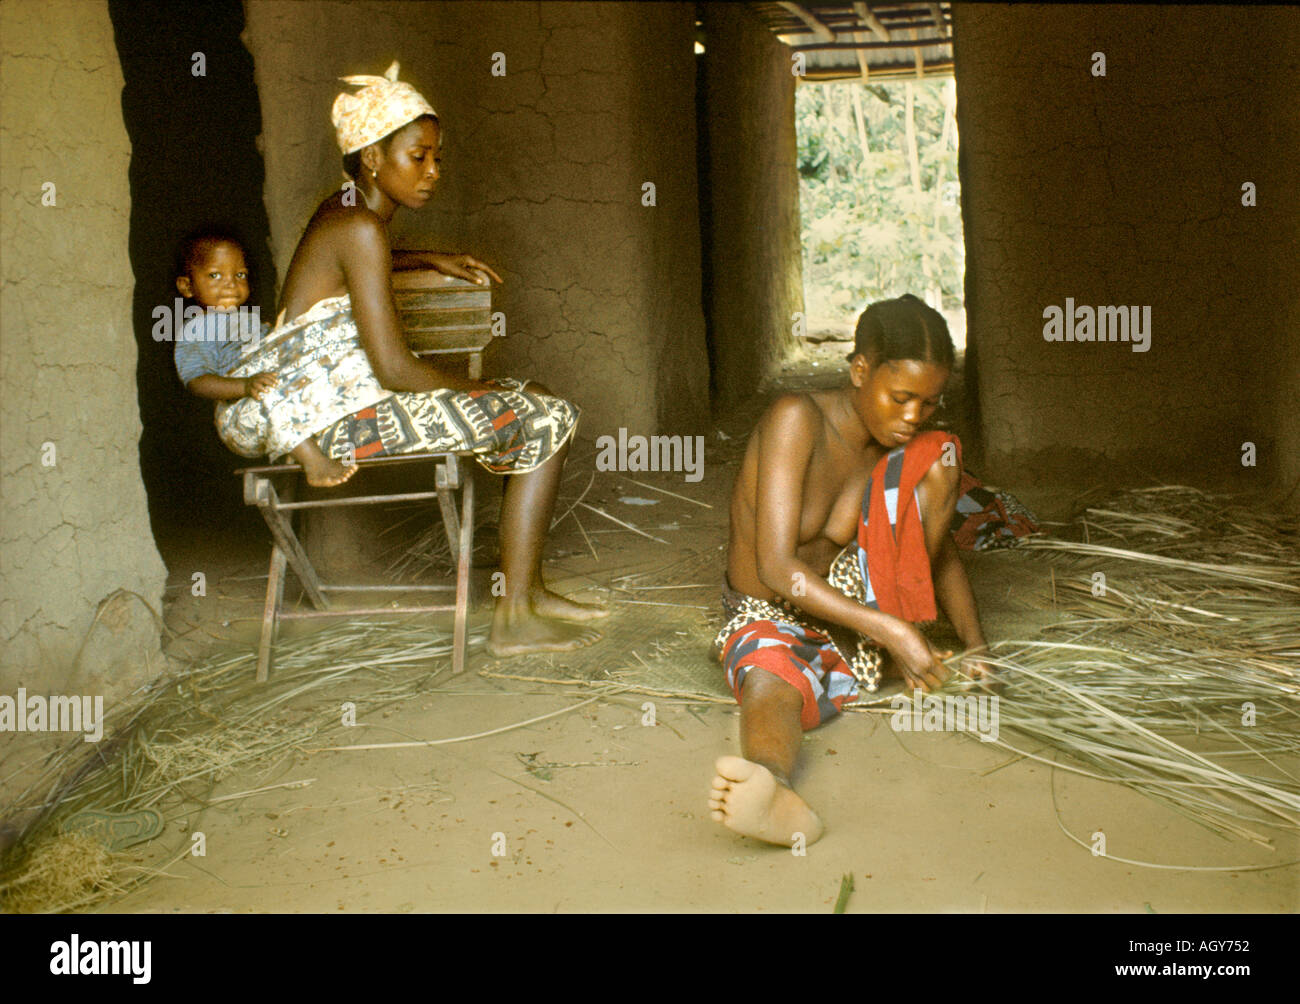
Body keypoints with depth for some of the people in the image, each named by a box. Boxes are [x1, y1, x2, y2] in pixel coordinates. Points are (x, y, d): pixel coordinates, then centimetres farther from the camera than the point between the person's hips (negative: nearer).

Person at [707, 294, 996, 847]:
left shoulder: (907, 446, 0)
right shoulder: (797, 418, -19)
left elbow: (941, 553, 14)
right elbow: (776, 567, -27)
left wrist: (975, 645, -2)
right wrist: (891, 633, -32)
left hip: (856, 597, 5)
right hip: (772, 614, -5)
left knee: (938, 456, -12)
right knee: (770, 679, -44)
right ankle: (774, 792, -75)